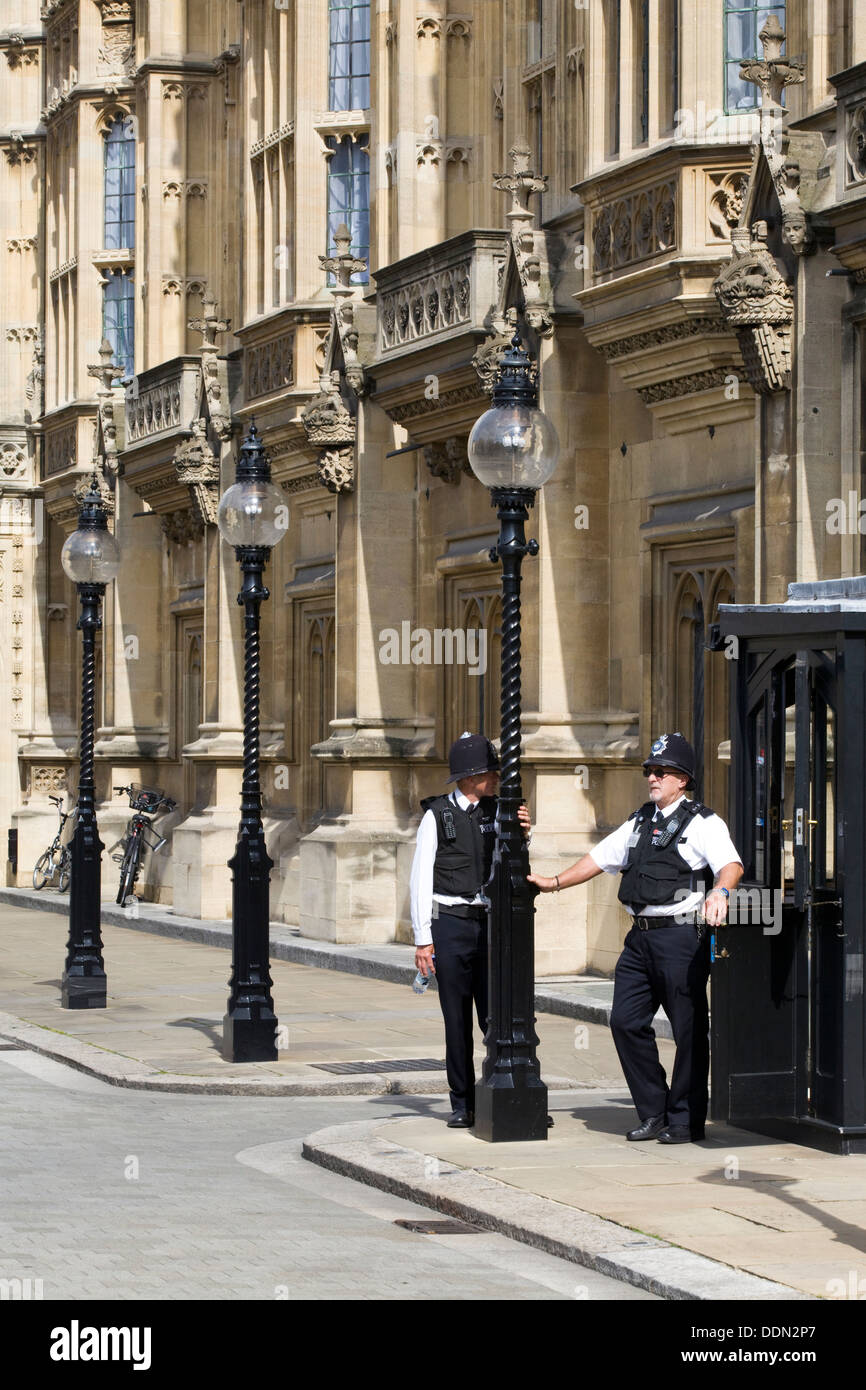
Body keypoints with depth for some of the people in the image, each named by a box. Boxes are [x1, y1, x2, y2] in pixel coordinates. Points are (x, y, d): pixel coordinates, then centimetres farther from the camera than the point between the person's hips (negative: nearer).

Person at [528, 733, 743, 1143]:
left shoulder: (702, 823, -3)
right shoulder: (640, 821, 20)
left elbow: (731, 864, -19)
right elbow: (599, 858, 28)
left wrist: (720, 891, -40)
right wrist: (553, 883, 22)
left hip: (681, 936, -7)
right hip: (640, 936, 7)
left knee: (688, 1029, -1)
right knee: (626, 1021, 4)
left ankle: (685, 1121, 8)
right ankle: (653, 1113, 15)